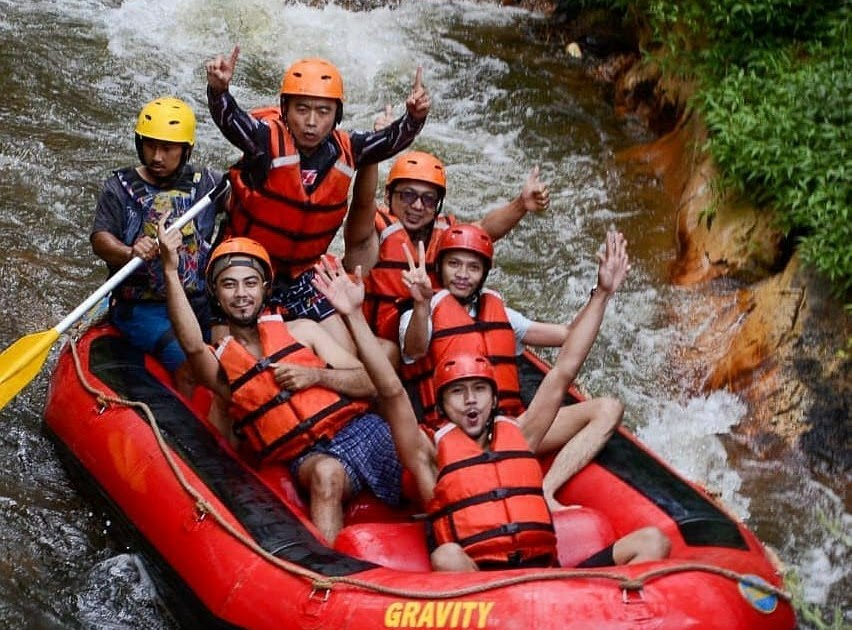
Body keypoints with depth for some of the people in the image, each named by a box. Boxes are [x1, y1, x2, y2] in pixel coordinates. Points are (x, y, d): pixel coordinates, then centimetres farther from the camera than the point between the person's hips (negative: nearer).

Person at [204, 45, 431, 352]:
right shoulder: (268, 138, -21)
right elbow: (230, 120, -37)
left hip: (301, 274, 4)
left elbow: (392, 140, -7)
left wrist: (414, 117, -28)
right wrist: (219, 89, -59)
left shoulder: (345, 150, -5)